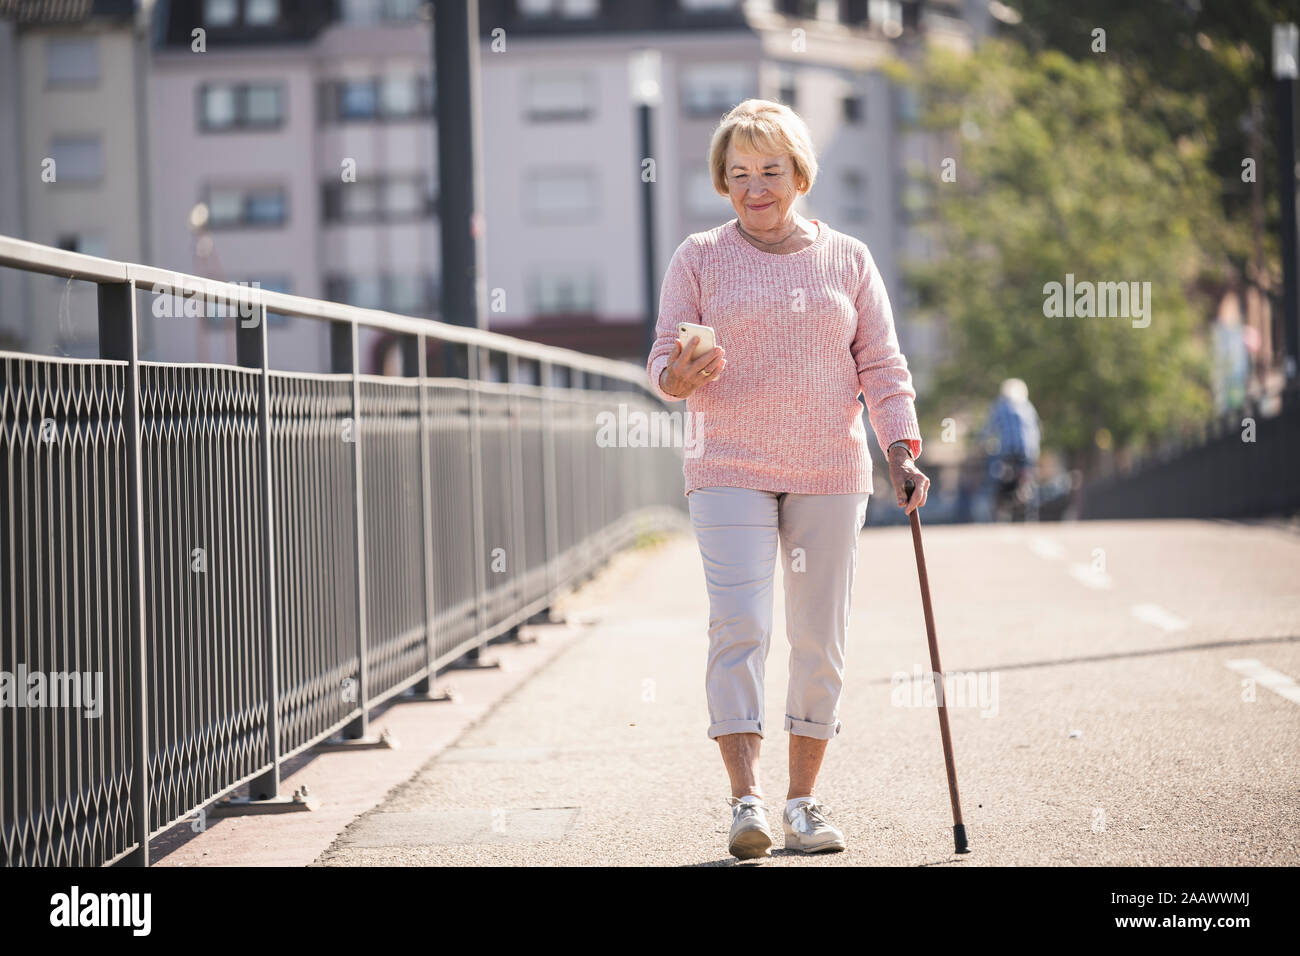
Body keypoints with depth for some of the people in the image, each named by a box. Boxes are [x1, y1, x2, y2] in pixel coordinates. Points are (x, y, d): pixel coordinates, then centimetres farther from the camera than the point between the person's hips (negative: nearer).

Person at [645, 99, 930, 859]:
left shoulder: (847, 259, 9)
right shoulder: (699, 258, 5)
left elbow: (882, 366, 8)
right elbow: (664, 361, 3)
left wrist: (902, 451, -4)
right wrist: (682, 376, -20)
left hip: (831, 474, 2)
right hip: (730, 471, -2)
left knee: (821, 639, 4)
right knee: (740, 628, -15)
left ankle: (806, 800, 14)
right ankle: (747, 803, -15)